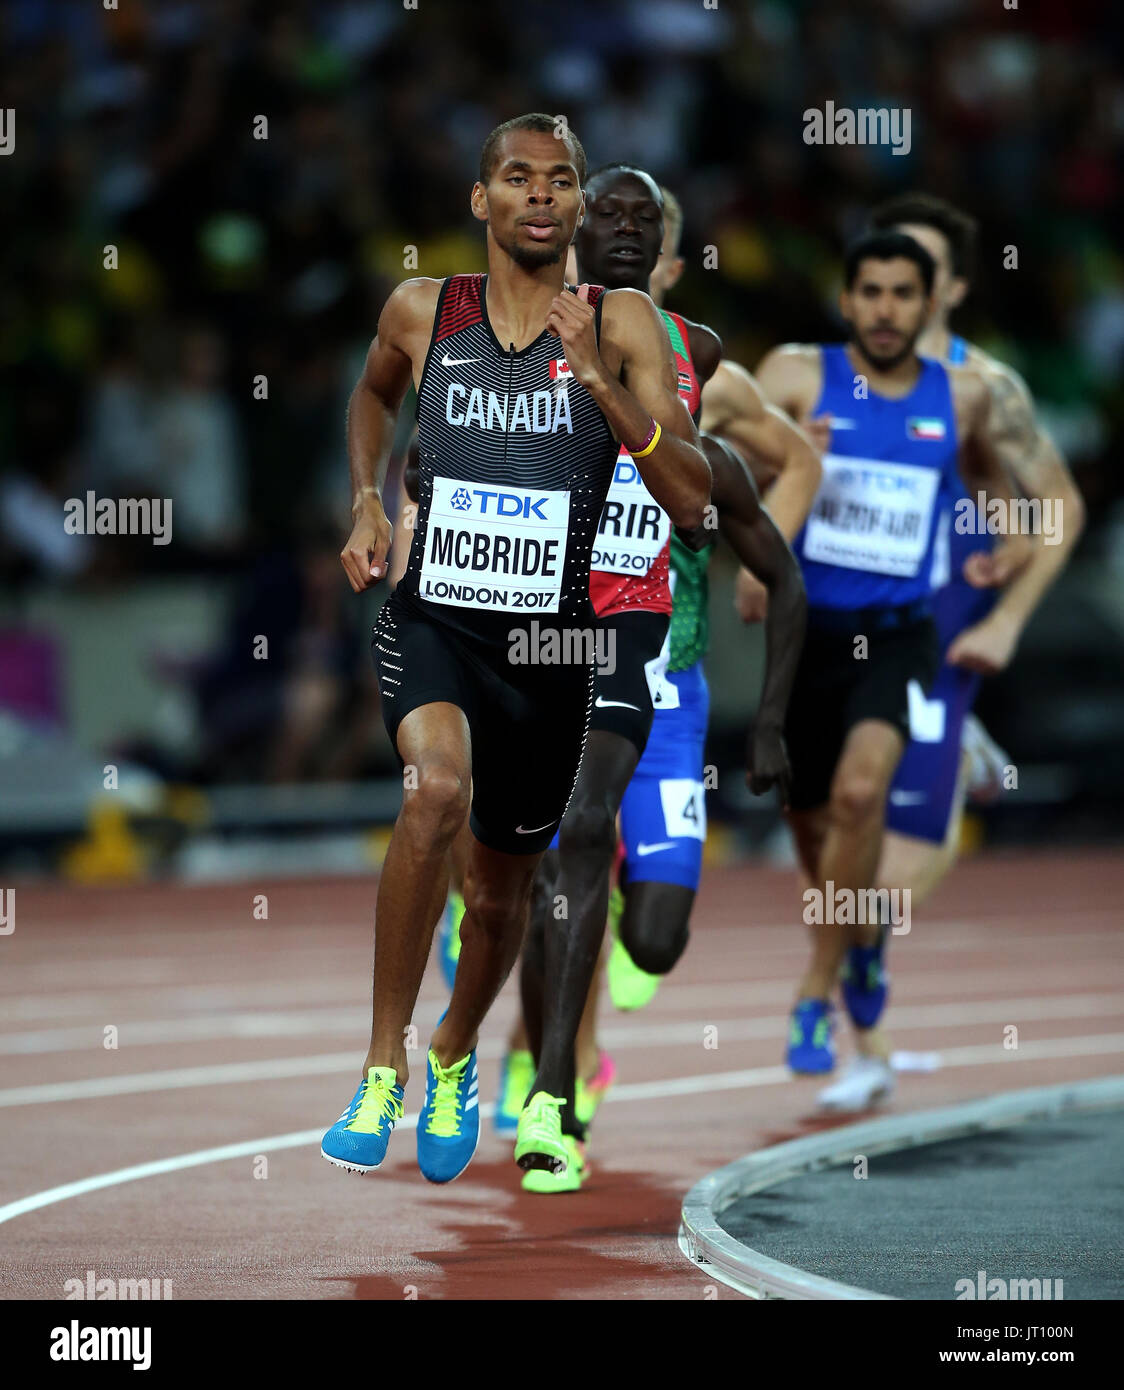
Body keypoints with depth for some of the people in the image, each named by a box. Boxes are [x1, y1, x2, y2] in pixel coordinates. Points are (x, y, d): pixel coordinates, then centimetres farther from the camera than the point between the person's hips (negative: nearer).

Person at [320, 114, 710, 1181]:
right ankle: (384, 1069, -22)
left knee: (503, 883, 15)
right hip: (430, 615, -1)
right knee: (437, 787, -32)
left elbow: (692, 504, -13)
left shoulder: (621, 326, -5)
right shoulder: (422, 312, 0)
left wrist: (598, 382, -24)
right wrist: (366, 505, 9)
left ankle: (454, 1059, 47)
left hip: (551, 642, 1)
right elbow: (373, 393, 25)